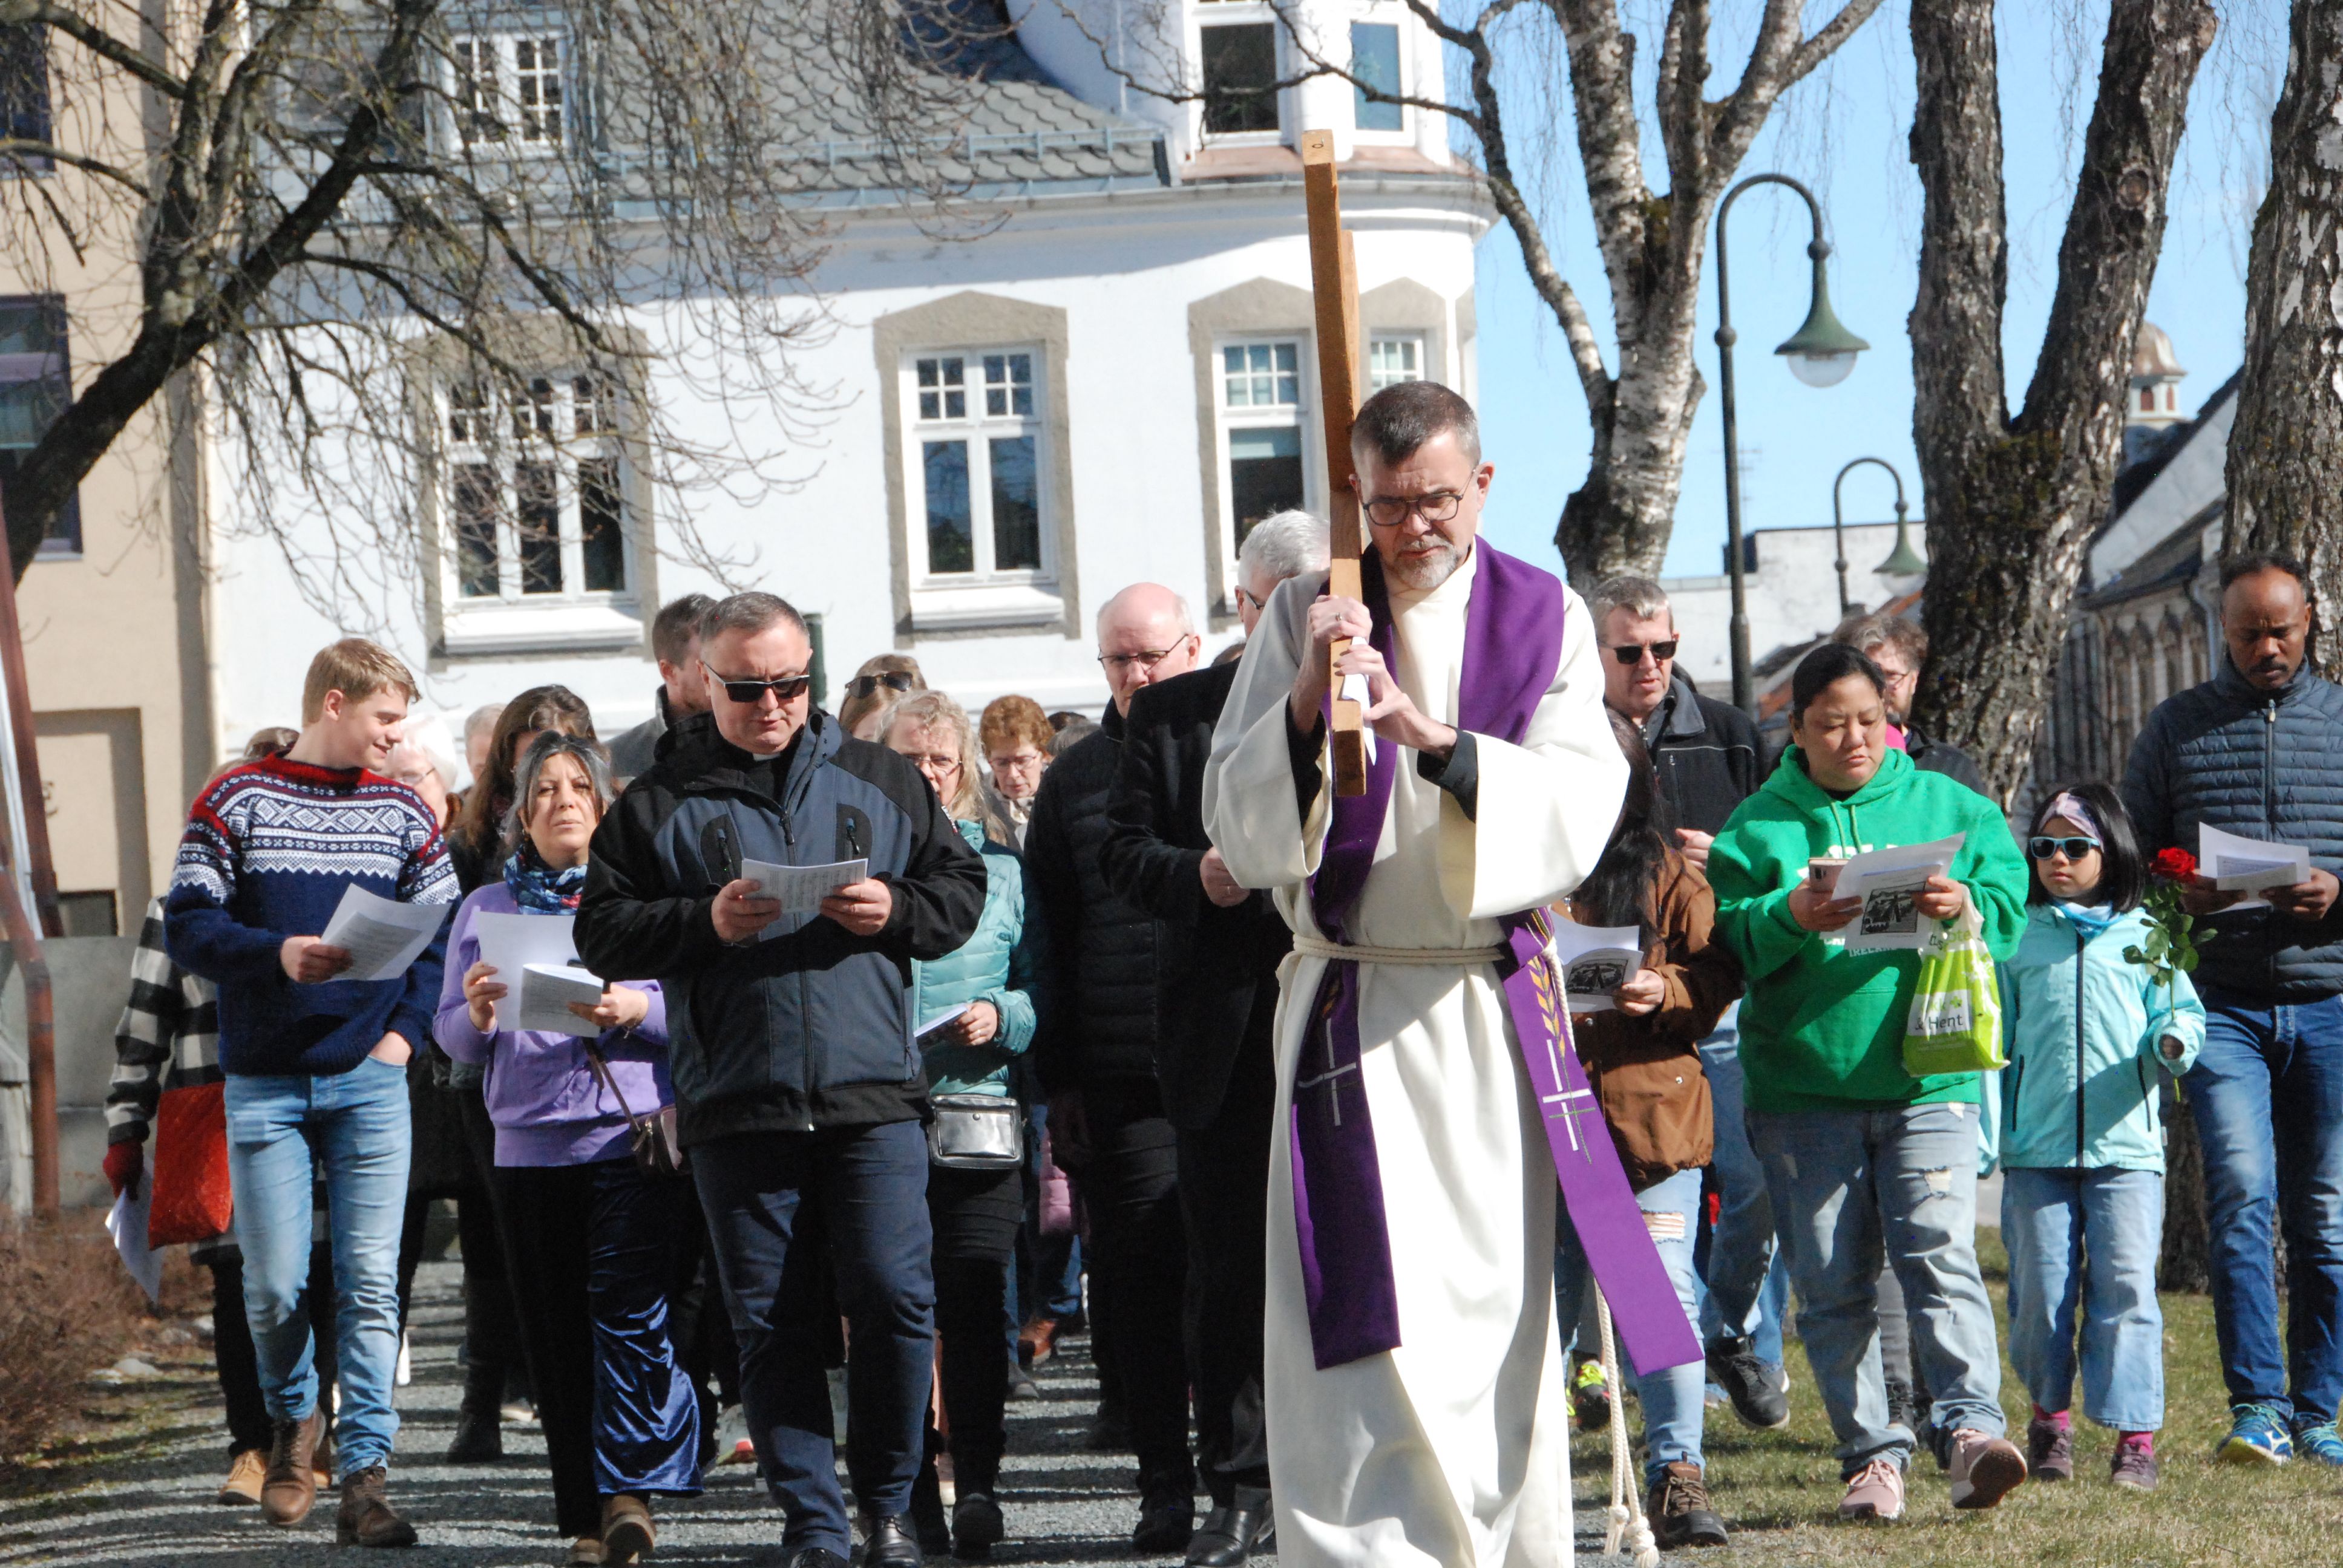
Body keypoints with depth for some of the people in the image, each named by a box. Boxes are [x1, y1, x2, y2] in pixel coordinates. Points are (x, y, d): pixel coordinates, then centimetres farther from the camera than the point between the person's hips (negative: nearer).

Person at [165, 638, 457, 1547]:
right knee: (273, 1283, -2)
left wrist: (407, 1029, -3)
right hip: (265, 1080, -2)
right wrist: (278, 954, -19)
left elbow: (444, 934, 11)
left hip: (370, 1080, 2)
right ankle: (294, 1419, 27)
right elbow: (187, 927, -4)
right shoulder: (236, 802, 1)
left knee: (370, 1285, -5)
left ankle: (364, 1479, -3)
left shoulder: (403, 814, 10)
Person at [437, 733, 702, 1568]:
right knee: (555, 1337, 2)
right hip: (529, 1147, 3)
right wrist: (477, 1014, -10)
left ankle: (630, 1491, -11)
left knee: (631, 1314, -14)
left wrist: (639, 1011, -18)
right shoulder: (486, 909, 15)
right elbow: (453, 1040, 12)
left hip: (636, 1136, -3)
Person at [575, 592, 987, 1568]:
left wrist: (894, 910, -7)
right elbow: (603, 932, 3)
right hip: (736, 1106, 0)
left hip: (872, 1095, 0)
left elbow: (960, 886, 13)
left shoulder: (879, 782, 12)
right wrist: (704, 925, -12)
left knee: (894, 1301, -6)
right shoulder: (659, 805, 8)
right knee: (770, 1322, 3)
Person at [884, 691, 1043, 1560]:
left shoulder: (999, 863, 10)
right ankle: (911, 1496, 8)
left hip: (979, 1107, 0)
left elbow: (1041, 984, 9)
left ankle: (978, 1486, 5)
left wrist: (1002, 1018, -10)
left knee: (976, 1307, -2)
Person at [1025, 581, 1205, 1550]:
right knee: (1141, 1281, -1)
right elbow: (1050, 940, 13)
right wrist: (1059, 1081, 7)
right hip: (1124, 1078, 1)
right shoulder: (1075, 780, 14)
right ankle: (1166, 1489, 6)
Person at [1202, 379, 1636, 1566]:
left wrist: (1430, 735, -23)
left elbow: (1580, 803, -9)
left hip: (1492, 1010, 1)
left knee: (1498, 1307, 6)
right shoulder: (1305, 615, 3)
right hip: (1350, 1011, -1)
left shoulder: (1546, 619, 5)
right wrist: (1306, 704, -19)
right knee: (1360, 1326, -9)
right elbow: (1237, 824, -1)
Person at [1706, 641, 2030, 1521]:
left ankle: (1970, 1428, -19)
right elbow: (1725, 940, -3)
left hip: (1927, 1080, -1)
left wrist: (1965, 906, -18)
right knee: (1833, 1284, 2)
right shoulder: (1756, 827, 8)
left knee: (1939, 1251, -15)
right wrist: (1787, 918, -22)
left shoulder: (1949, 808, 10)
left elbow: (2009, 909, 3)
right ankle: (1872, 1455, 8)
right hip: (1801, 1086, 1)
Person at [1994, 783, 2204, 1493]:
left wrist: (2173, 1040, -15)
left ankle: (2135, 1434, -2)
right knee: (2040, 1288, 4)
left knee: (2126, 1287, -6)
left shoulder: (2143, 936, 9)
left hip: (2125, 1144, -1)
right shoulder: (2018, 937, 10)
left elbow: (2179, 1010, 8)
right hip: (2035, 1148, 1)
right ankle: (2048, 1415, 22)